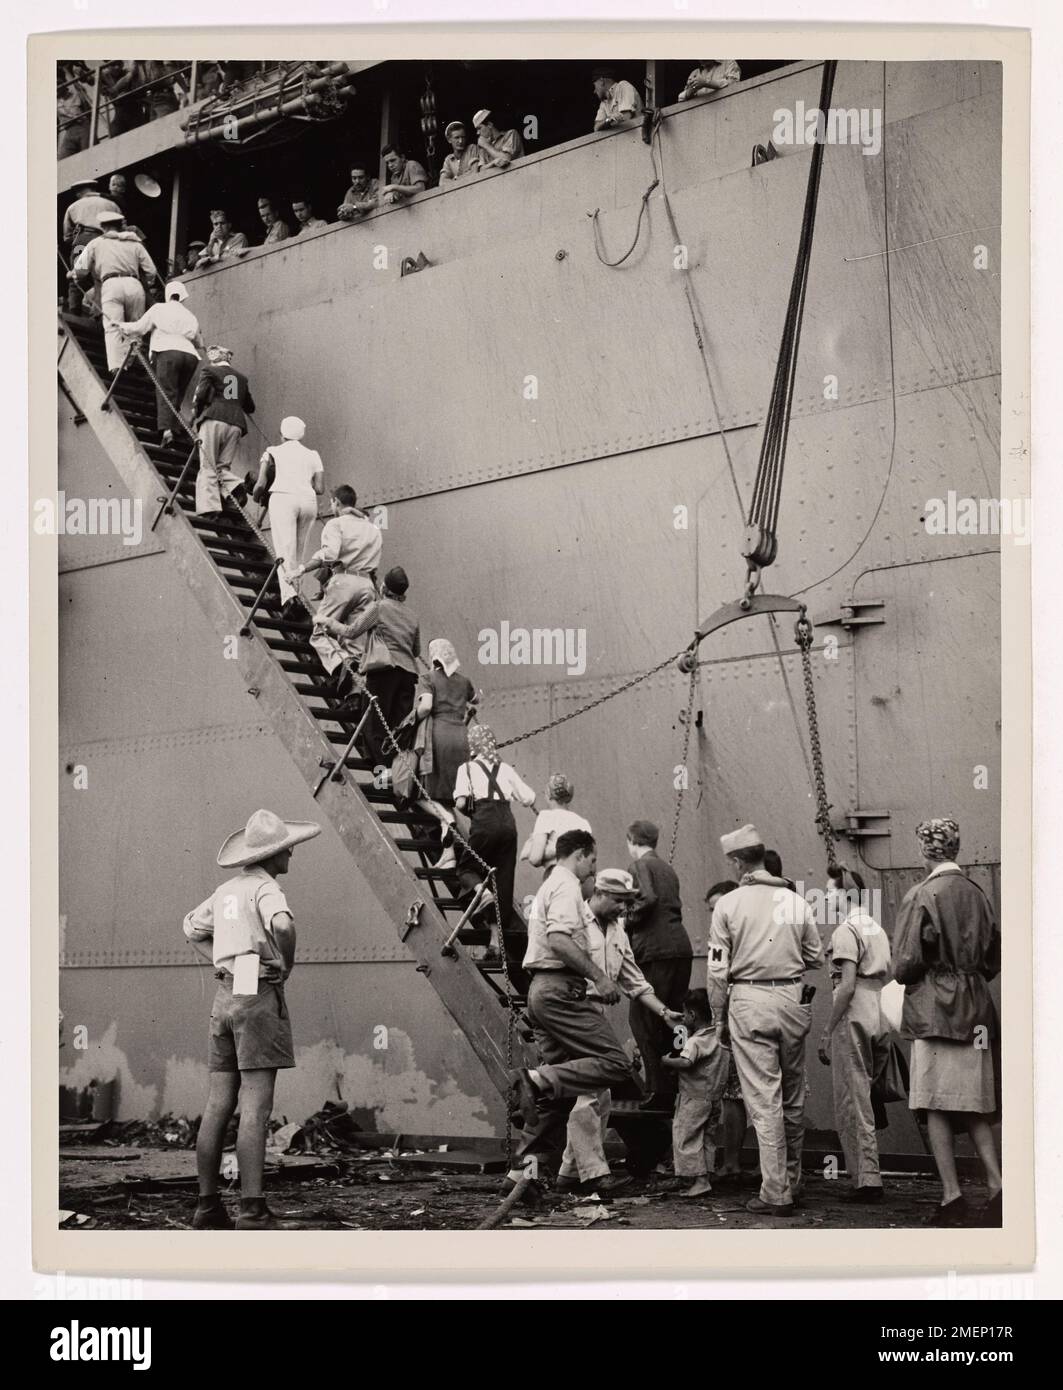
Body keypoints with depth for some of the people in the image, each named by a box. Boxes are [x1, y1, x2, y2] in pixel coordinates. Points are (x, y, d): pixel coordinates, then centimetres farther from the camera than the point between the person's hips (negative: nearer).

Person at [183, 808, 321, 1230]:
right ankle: (253, 1210, -14)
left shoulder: (226, 890, 16)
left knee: (218, 1107, 7)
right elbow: (283, 925, -30)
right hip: (259, 995, -8)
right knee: (255, 1109, -10)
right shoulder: (265, 887, -8)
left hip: (225, 995, 8)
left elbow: (193, 927, 34)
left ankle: (207, 1205, 10)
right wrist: (287, 964, -10)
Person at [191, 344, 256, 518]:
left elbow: (200, 395, -6)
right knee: (224, 466, 13)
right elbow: (250, 408, 19)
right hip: (235, 424, 4)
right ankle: (235, 486, -18)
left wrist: (196, 413, 11)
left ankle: (209, 507, -14)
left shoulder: (209, 371, 6)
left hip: (213, 420, -4)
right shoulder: (242, 378, 19)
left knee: (208, 468, -2)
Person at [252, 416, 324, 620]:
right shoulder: (312, 455, 19)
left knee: (284, 551, -12)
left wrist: (257, 497, 23)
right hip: (308, 501, 3)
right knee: (298, 552, 13)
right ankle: (293, 593, 8)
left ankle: (289, 596, -30)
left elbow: (261, 484, 2)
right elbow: (320, 488, 10)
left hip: (283, 497, -3)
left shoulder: (273, 452, 11)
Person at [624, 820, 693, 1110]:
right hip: (681, 947, 9)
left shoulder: (642, 864, -3)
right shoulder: (667, 868, 22)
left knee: (643, 1020, -5)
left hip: (656, 950, -9)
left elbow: (648, 899, -19)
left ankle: (661, 1091, -9)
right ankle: (677, 1088, 16)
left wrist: (626, 922, -5)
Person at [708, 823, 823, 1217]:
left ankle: (776, 1194, -3)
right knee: (793, 1097, 15)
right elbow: (815, 958, 10)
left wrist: (719, 1015, 6)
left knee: (764, 1099, -2)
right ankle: (792, 1182, 25)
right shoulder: (796, 902, 4)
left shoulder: (728, 904, -4)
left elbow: (718, 968, -3)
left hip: (749, 1002, -3)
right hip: (792, 998, 3)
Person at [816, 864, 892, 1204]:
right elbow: (888, 978, 17)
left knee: (851, 1103, -4)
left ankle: (866, 1180, -6)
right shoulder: (877, 929, 17)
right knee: (862, 1099, 13)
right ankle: (866, 1176, 14)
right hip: (879, 1018, 8)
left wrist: (827, 1031, -14)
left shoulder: (846, 931, -9)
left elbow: (847, 985, -17)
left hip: (853, 1017, -8)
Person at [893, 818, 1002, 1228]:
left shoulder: (922, 895, -11)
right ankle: (996, 1187, 1)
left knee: (937, 1108, -1)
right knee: (974, 1109, 12)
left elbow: (908, 963, -12)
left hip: (934, 1010, -6)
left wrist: (904, 977, 8)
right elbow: (993, 961, 14)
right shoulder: (976, 895, 8)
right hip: (976, 1011, 6)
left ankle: (952, 1199, -3)